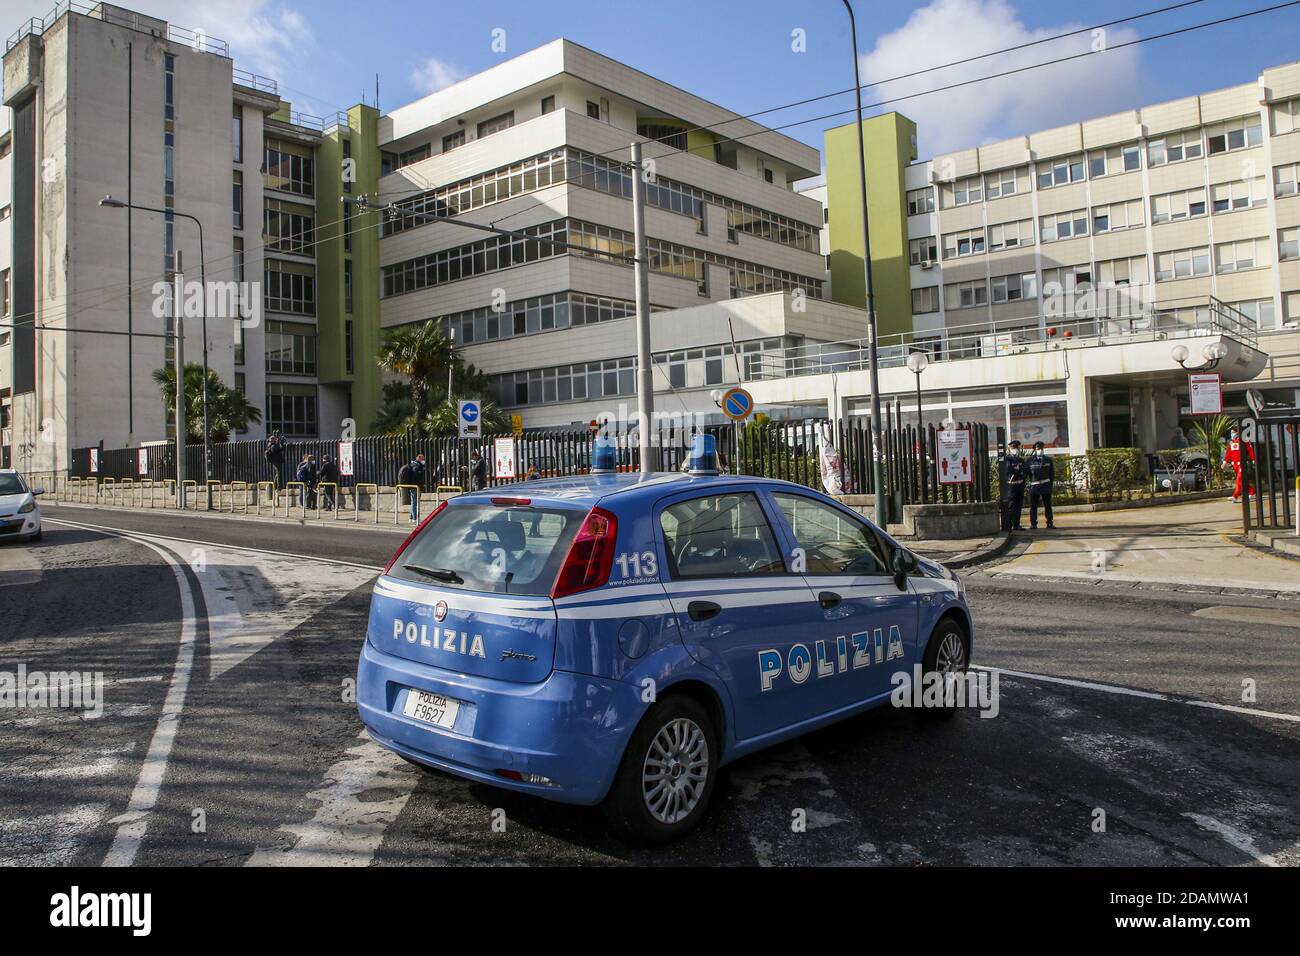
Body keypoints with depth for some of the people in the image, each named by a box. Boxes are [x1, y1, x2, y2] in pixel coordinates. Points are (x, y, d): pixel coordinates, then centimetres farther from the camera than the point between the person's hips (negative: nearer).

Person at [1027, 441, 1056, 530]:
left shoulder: (1048, 460, 8)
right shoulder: (1030, 460, 1)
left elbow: (1052, 473, 12)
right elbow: (1026, 471, 3)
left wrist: (1050, 483, 4)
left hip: (1046, 486, 2)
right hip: (1034, 485, -2)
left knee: (1048, 505, 6)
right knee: (1033, 506, 1)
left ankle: (1050, 523, 11)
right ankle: (1033, 524, 6)